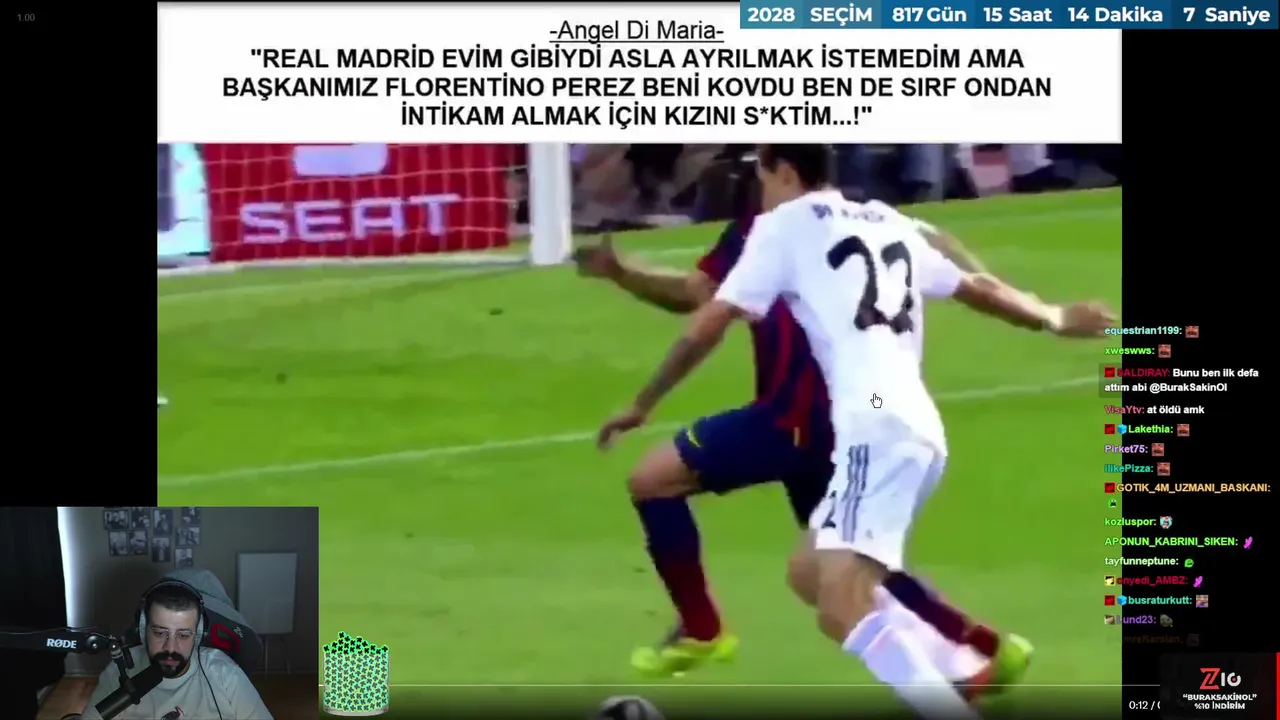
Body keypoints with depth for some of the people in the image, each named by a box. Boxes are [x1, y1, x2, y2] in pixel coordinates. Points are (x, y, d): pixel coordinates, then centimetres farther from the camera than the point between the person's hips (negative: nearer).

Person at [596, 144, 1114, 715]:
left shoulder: (786, 223, 6)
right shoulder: (886, 226, 24)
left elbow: (707, 327, 7)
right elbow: (980, 289, 36)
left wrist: (643, 404, 20)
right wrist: (1054, 320, 55)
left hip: (877, 431, -8)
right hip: (916, 431, 8)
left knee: (843, 610, -19)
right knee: (810, 572, 23)